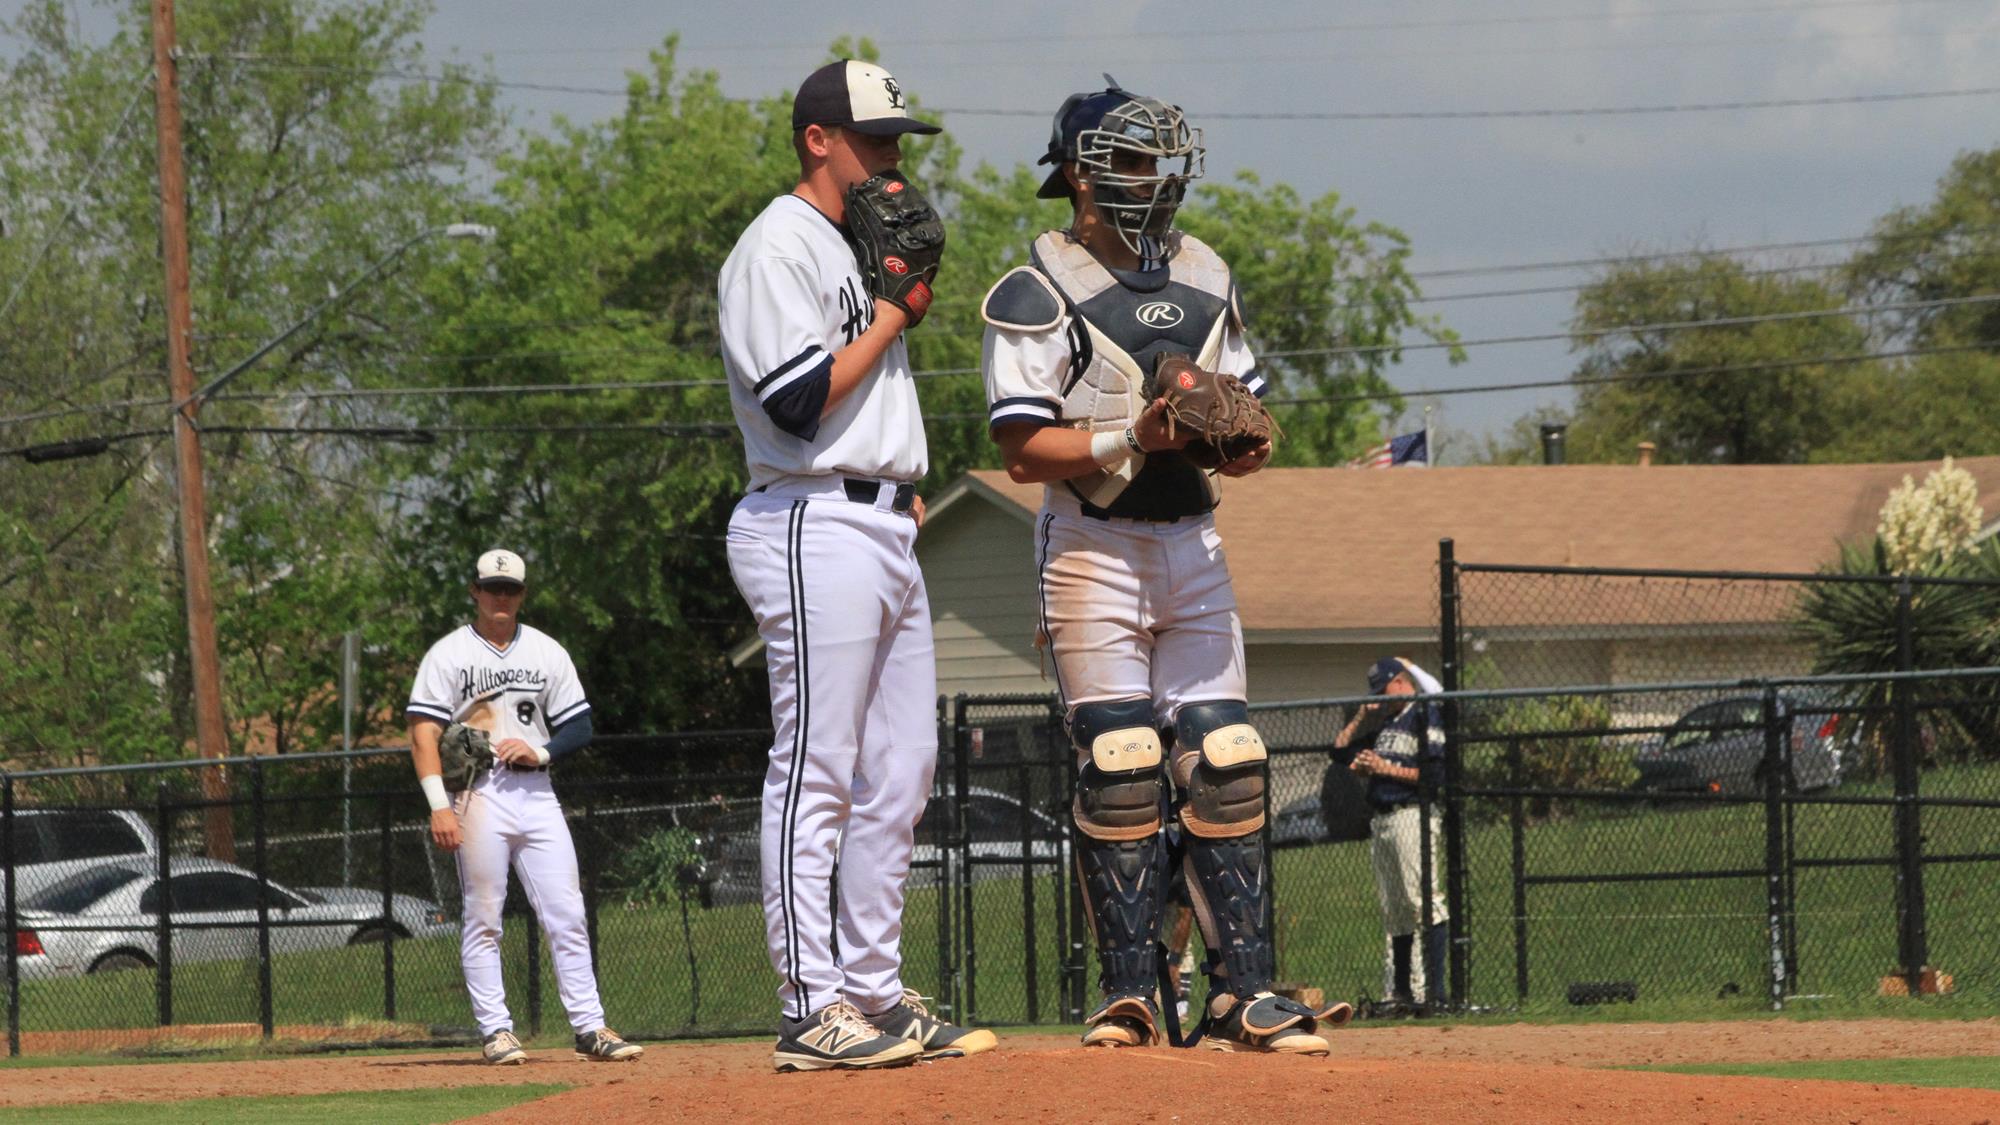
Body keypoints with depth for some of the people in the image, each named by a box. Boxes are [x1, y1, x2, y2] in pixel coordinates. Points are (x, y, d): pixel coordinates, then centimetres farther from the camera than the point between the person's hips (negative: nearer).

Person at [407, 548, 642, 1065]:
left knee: (567, 916, -2)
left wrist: (541, 752, -7)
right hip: (477, 794, -3)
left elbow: (580, 728, 14)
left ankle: (589, 1028, -2)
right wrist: (439, 805, -16)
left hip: (536, 792, 3)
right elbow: (423, 733, -5)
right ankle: (495, 1031, -1)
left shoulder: (546, 652, 14)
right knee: (483, 920, -3)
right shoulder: (449, 654, 3)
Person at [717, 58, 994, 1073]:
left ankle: (875, 994, 14)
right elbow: (800, 400, -19)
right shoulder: (778, 249, -9)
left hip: (885, 526, 10)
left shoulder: (855, 246, 21)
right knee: (815, 775, -10)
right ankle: (812, 1010, -10)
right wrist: (896, 311, -10)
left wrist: (903, 485, 12)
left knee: (899, 774, 10)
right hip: (817, 526, -10)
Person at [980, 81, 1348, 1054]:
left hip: (1193, 548, 5)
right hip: (1094, 553, -5)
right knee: (1120, 772, -9)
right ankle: (1127, 997, -2)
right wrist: (1133, 440, -23)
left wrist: (1244, 445, -4)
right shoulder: (1038, 293, -6)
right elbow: (1025, 451, -11)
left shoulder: (1203, 276, 13)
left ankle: (1243, 993, 1)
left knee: (1225, 768, 0)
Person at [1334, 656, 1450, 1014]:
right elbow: (1340, 750, 26)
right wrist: (1361, 717, 14)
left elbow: (1436, 772, -15)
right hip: (1380, 821, 9)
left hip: (1412, 816, -9)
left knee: (1424, 900, -16)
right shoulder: (1385, 723, 21)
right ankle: (1400, 993, 12)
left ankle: (1436, 988, -21)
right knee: (1394, 910, 9)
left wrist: (1387, 769, -12)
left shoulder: (1425, 716, -5)